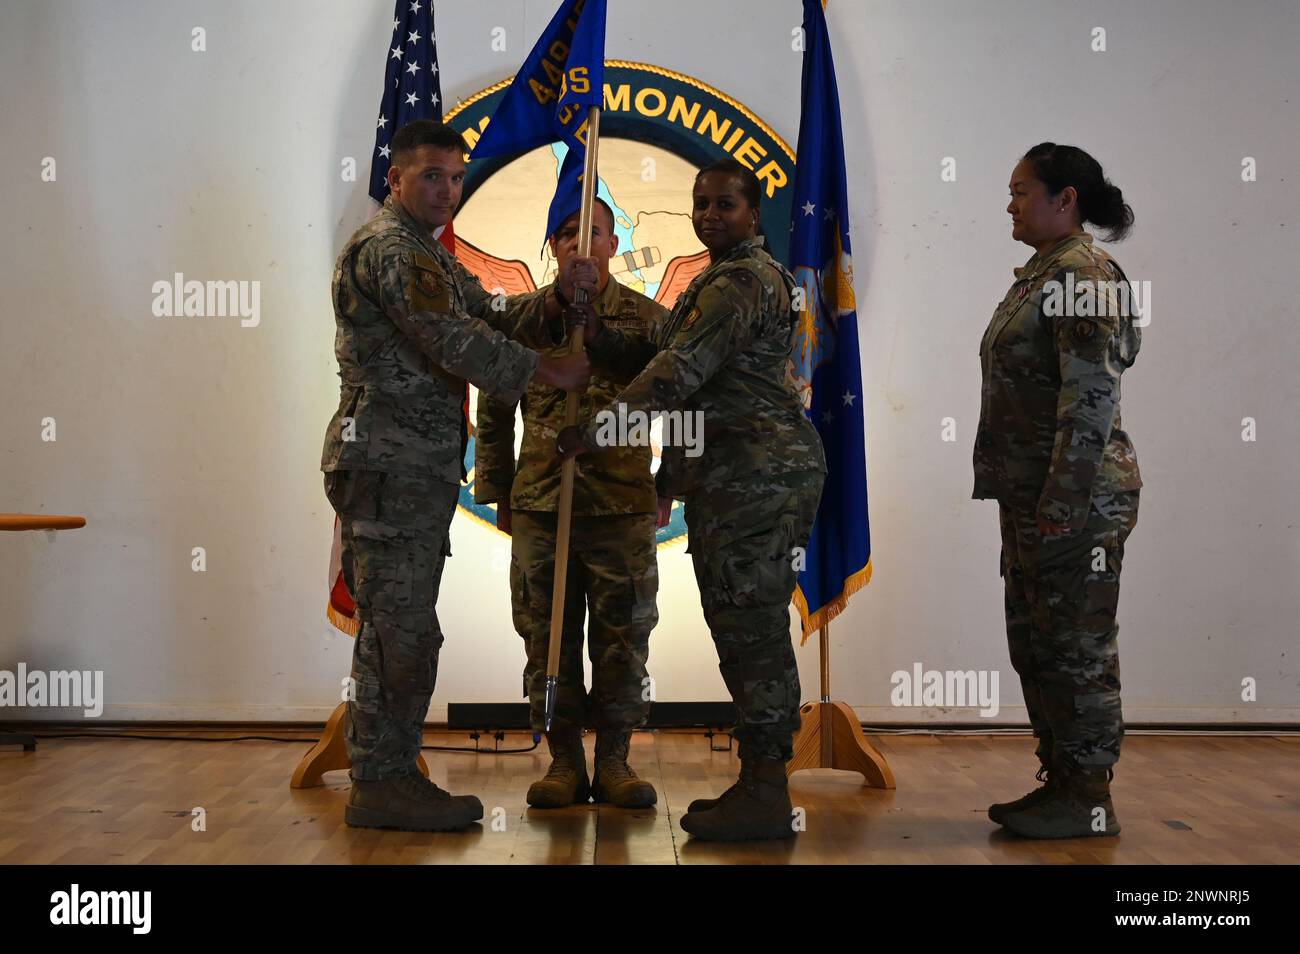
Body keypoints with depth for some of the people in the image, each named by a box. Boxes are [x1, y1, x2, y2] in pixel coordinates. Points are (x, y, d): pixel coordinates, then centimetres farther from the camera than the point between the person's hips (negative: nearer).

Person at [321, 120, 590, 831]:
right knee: (400, 627, -8)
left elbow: (487, 314, 19)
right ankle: (380, 784, -2)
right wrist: (549, 371, -13)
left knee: (398, 627, 12)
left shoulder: (426, 251, 24)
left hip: (416, 467, 10)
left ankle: (387, 778, 18)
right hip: (390, 462, -10)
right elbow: (456, 341, -19)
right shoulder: (388, 247, -11)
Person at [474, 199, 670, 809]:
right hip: (540, 502, 1)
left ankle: (614, 760, 16)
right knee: (549, 639, 5)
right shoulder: (520, 317, 8)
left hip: (624, 504, -1)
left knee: (622, 639, 4)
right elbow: (494, 413, 13)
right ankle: (564, 761, 16)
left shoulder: (648, 318, 5)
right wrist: (498, 494, 11)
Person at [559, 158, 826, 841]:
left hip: (752, 473, -11)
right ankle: (761, 785, 18)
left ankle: (763, 797, -6)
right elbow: (656, 356, 20)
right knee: (753, 629, 12)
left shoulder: (742, 280, -11)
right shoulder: (720, 281, 24)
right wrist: (596, 335, 3)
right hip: (741, 474, 11)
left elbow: (679, 370, -18)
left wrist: (600, 429, -16)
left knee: (748, 627, -10)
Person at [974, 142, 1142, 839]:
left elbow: (1091, 401, -20)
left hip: (1075, 497, -10)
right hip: (1030, 495, 10)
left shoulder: (1082, 276, -13)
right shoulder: (1036, 277, 16)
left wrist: (1061, 507, -22)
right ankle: (1060, 782, 25)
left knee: (1075, 647, -2)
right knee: (1034, 642, 14)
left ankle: (1089, 801, 8)